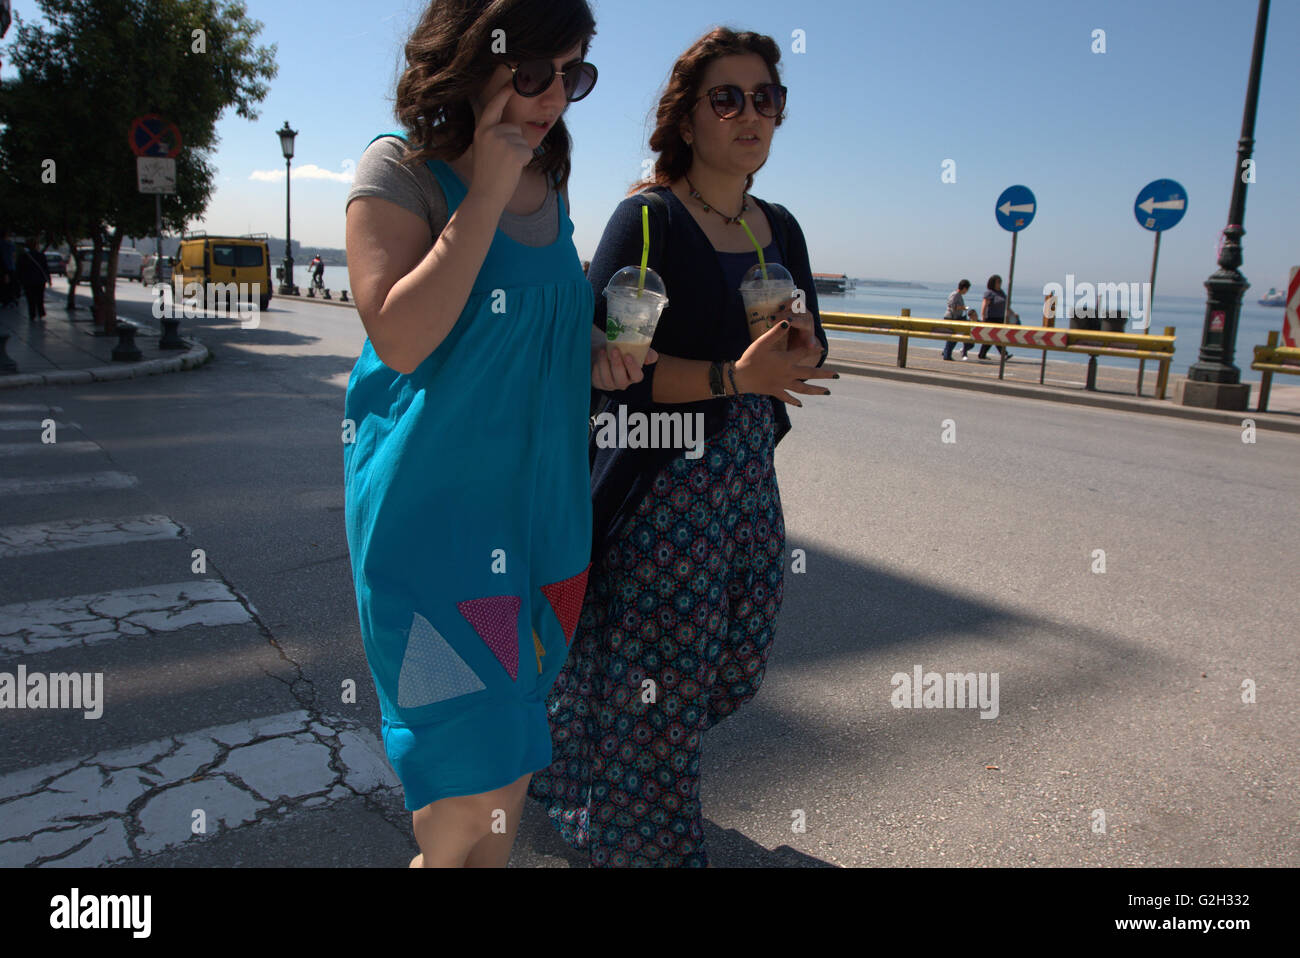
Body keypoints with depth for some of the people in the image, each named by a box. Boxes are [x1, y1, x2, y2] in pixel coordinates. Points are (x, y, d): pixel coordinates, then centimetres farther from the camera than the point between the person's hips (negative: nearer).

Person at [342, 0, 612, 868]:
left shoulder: (550, 183, 10)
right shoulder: (401, 171, -9)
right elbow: (400, 338, -22)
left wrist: (597, 358, 4)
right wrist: (485, 195, -19)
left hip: (540, 498, 7)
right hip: (432, 504, -6)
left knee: (511, 744, 17)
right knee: (475, 777, -3)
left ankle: (483, 855, 39)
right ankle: (440, 855, 27)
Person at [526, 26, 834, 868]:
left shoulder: (780, 229, 11)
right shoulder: (648, 219, -10)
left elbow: (808, 359, 17)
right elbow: (601, 359, -18)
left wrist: (802, 348, -7)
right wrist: (733, 376, -25)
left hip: (748, 477, 7)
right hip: (661, 483, -7)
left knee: (736, 653, 14)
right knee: (655, 677, 1)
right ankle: (650, 840, 28)